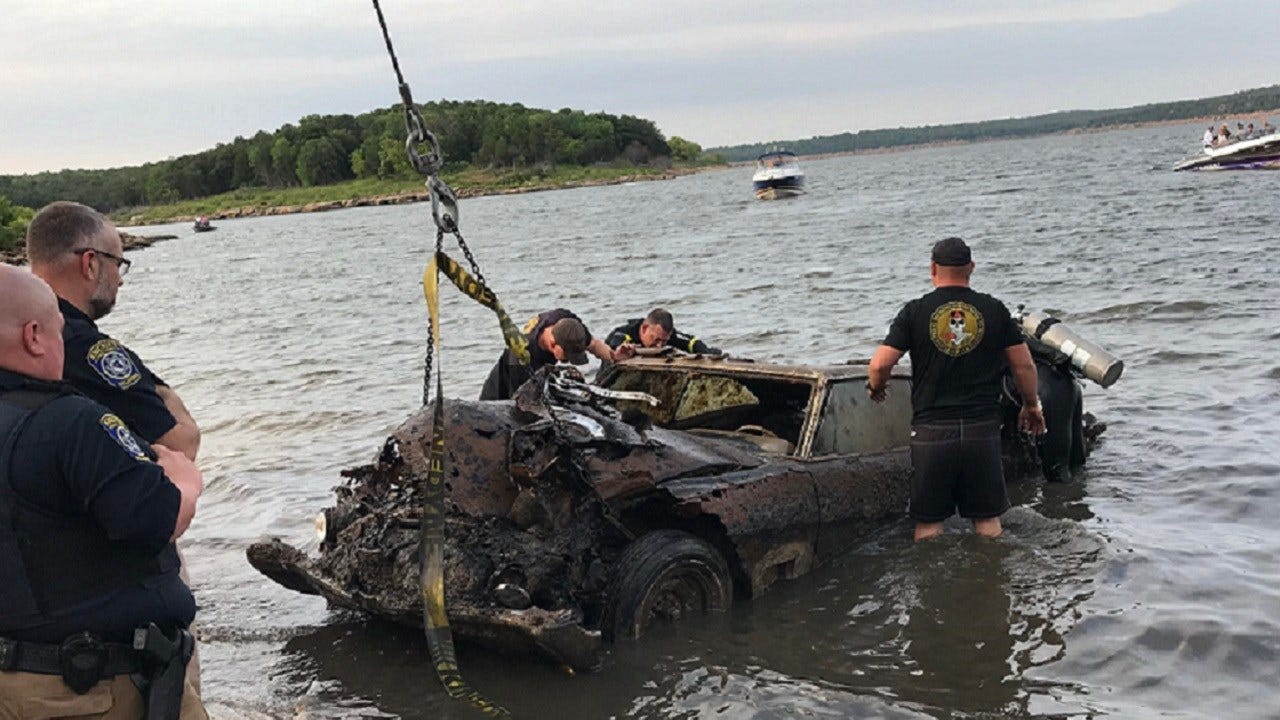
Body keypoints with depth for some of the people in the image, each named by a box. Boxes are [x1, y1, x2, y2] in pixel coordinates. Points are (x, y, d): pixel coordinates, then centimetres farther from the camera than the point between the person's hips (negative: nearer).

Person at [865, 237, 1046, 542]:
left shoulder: (915, 312, -2)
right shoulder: (994, 310, 4)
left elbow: (879, 365, -7)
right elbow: (1024, 365, 7)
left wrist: (876, 387, 15)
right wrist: (1031, 406, 24)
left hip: (932, 432, -1)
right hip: (983, 430, 2)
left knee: (928, 522, 7)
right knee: (988, 519, 12)